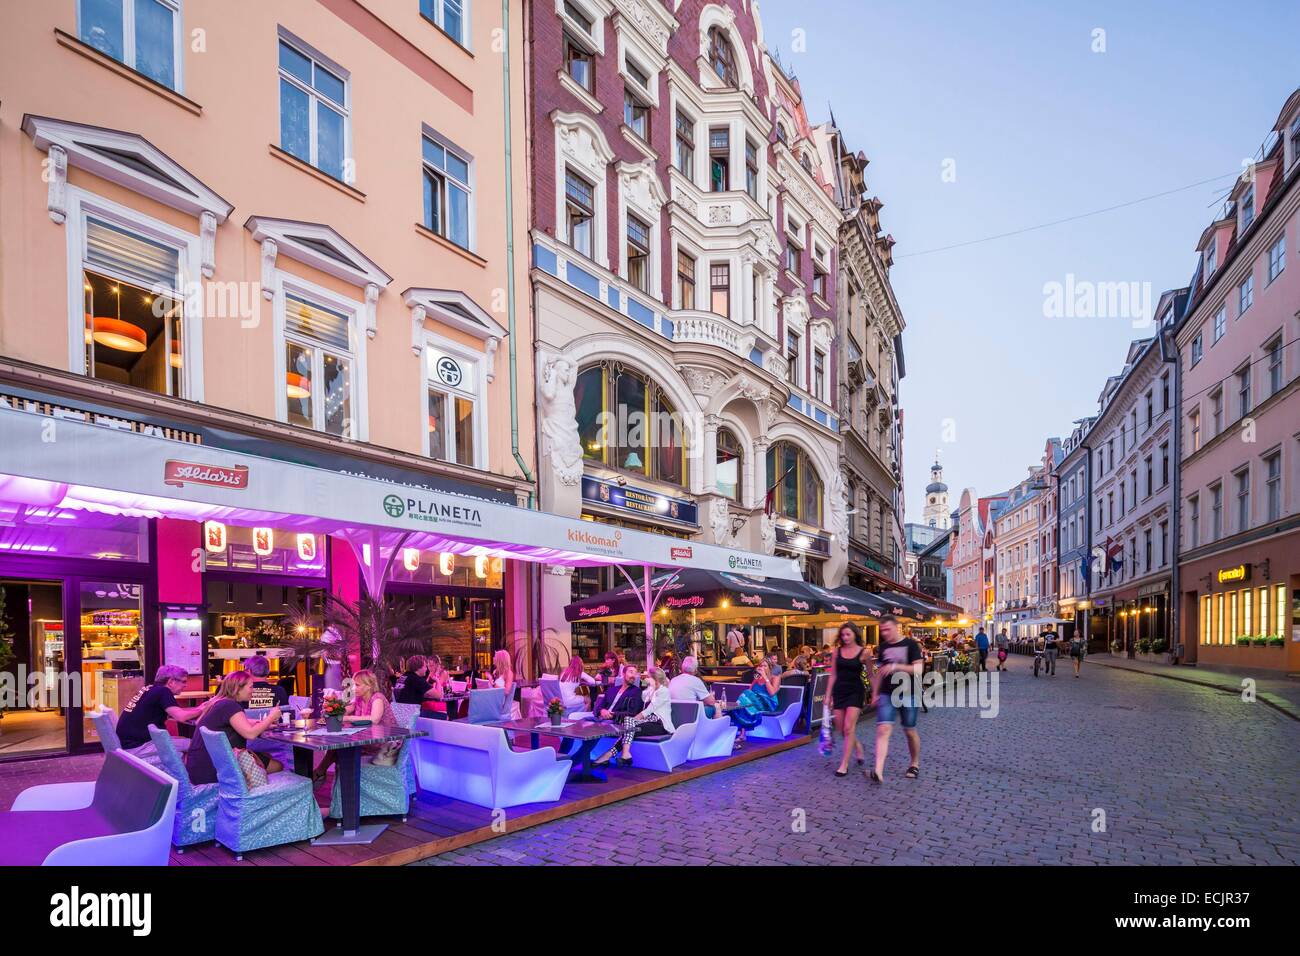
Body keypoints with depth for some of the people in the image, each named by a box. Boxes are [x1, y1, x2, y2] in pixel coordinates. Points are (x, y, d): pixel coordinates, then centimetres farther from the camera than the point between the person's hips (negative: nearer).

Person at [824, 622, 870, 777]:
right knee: (840, 730, 9)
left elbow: (870, 675, 3)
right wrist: (827, 696, 7)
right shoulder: (837, 651, 4)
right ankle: (858, 747, 37)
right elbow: (833, 675, 8)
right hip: (839, 691, 4)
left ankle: (844, 765, -3)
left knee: (848, 728, -10)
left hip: (855, 691, -4)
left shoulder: (863, 652, -5)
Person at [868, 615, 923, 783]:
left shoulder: (910, 645, -7)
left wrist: (896, 666, -25)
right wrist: (875, 693, 13)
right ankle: (878, 771, -18)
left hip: (908, 695, -3)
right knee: (883, 729, -10)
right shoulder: (882, 647, 7)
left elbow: (918, 670, -15)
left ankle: (915, 764, 34)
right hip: (887, 695, 3)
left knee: (910, 731, 10)